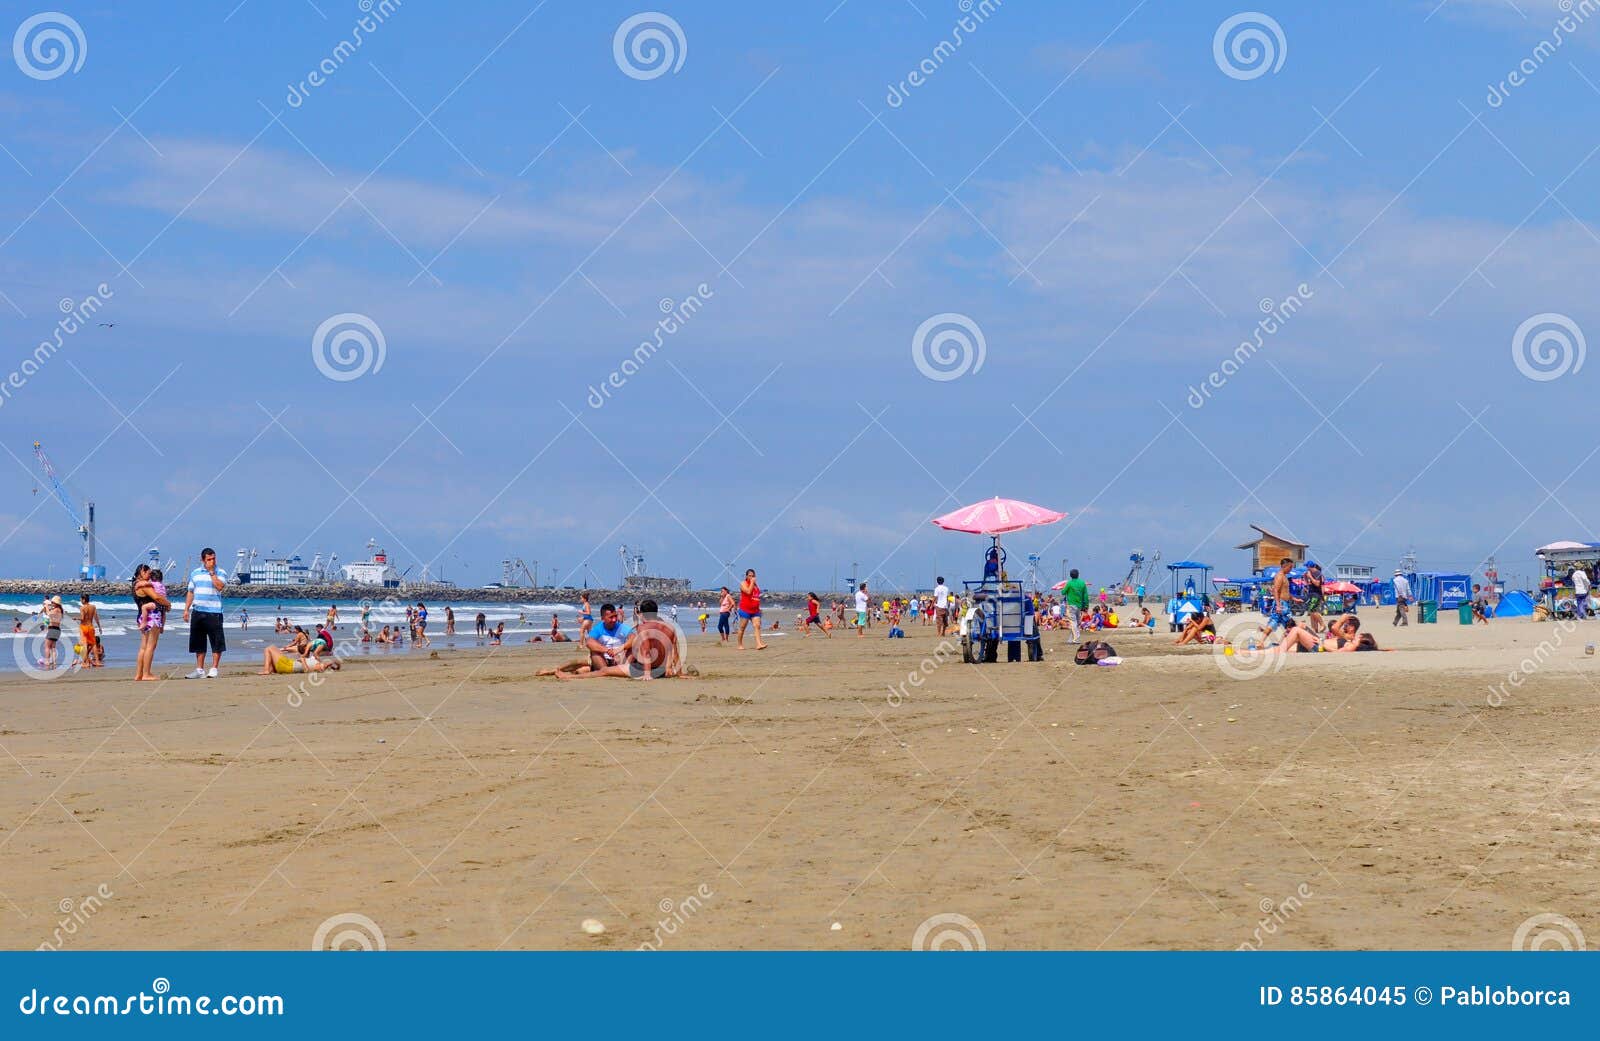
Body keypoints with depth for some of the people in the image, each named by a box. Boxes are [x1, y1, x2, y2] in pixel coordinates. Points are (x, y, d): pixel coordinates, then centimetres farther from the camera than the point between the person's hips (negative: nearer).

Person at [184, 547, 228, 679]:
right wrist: (186, 609, 10)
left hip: (214, 612, -4)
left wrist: (212, 572, -13)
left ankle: (214, 669, 0)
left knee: (216, 642, -5)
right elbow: (190, 593, 17)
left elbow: (220, 586, -18)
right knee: (198, 643, 7)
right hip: (197, 612, 4)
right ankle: (199, 670, 13)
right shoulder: (195, 573, 13)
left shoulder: (220, 573, 1)